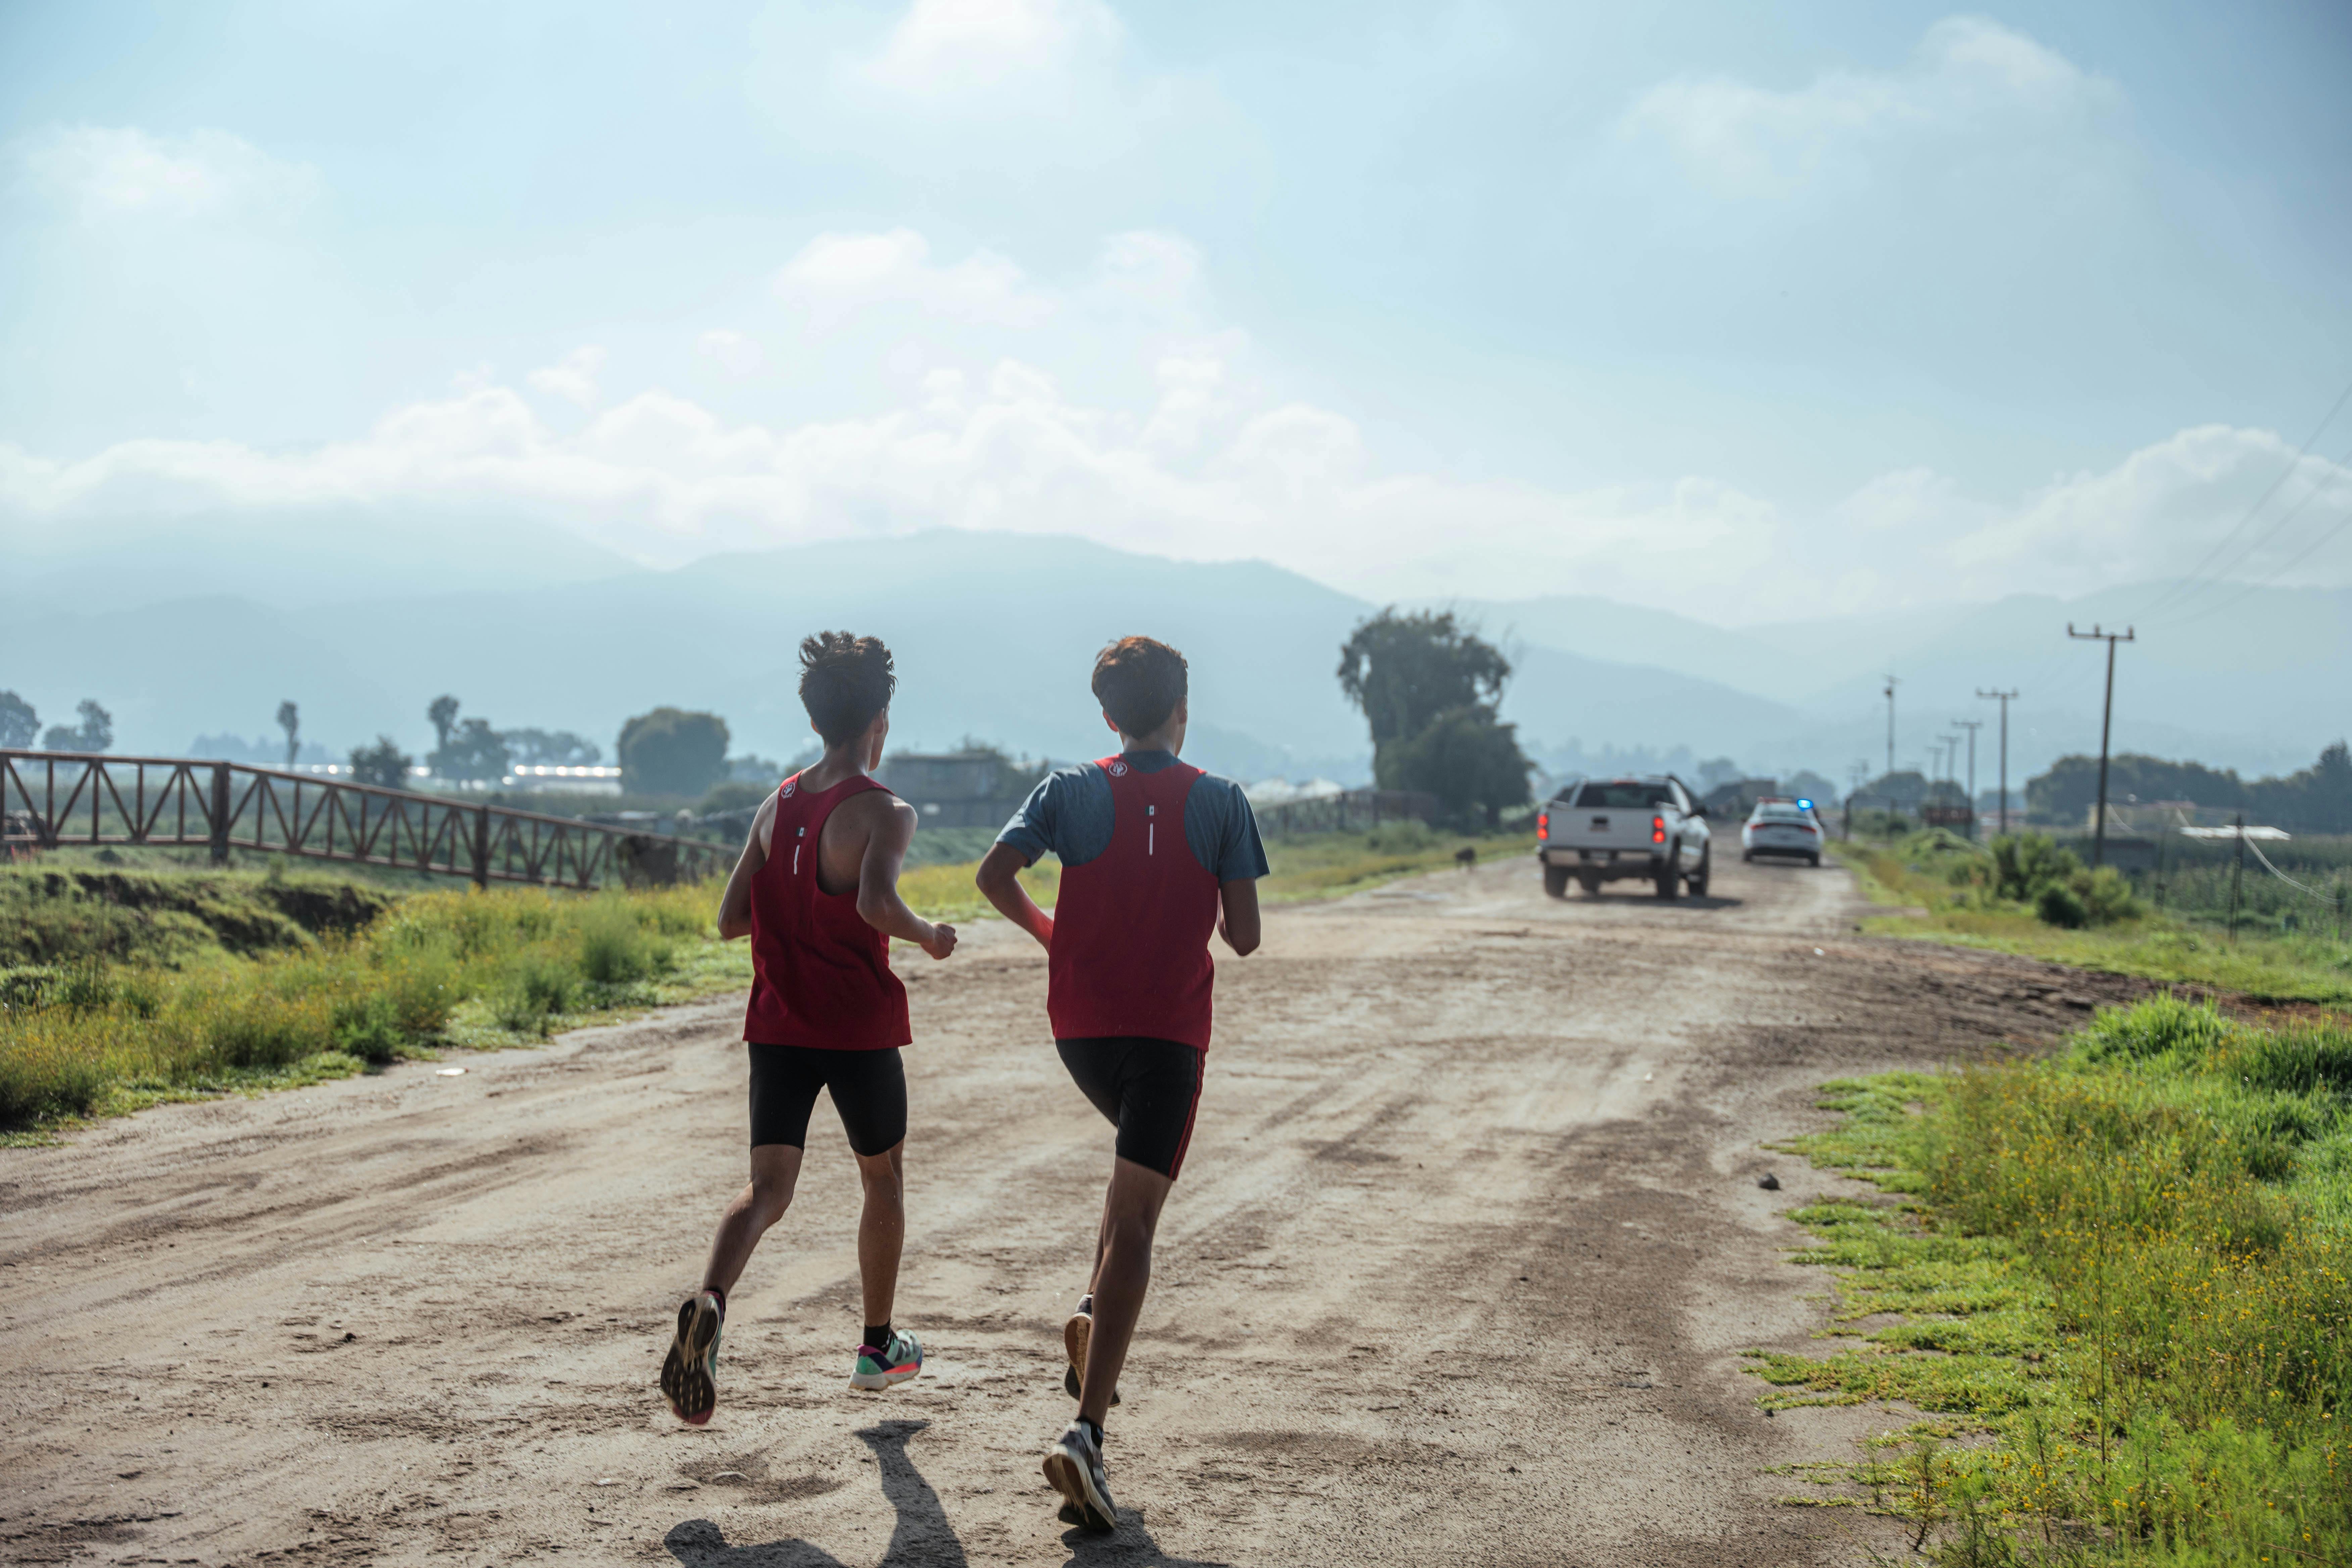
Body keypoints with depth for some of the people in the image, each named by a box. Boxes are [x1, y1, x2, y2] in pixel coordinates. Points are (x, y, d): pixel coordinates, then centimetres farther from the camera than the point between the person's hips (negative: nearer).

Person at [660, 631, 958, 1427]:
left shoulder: (776, 806, 8)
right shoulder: (885, 812, -11)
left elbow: (730, 919, 7)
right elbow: (875, 904, -28)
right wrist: (927, 937, -10)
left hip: (779, 1025, 4)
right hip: (860, 1030, -4)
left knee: (767, 1188, -2)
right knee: (884, 1178, 18)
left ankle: (710, 1302, -32)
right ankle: (879, 1345, 31)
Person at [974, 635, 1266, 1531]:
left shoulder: (1071, 791, 2)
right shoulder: (1220, 802, -2)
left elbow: (995, 874, -7)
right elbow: (1245, 937, -3)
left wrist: (1046, 929, 12)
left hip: (1080, 1023, 4)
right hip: (1169, 1028, -3)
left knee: (1136, 1171, 32)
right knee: (1133, 1221, -8)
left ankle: (1093, 1315, 13)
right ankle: (1086, 1432, -19)